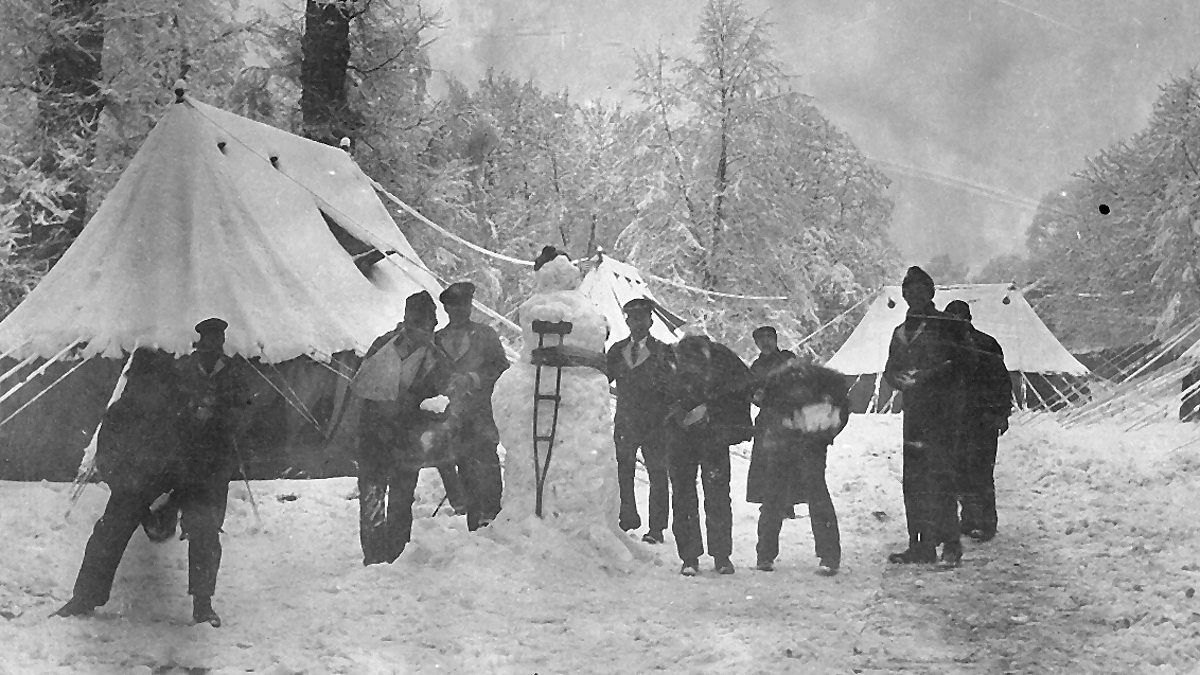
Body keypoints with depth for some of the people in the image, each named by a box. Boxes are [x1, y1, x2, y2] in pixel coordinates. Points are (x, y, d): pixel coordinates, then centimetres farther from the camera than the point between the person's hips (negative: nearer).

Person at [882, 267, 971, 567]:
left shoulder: (946, 326, 2)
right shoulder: (902, 332, 20)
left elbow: (957, 365, -6)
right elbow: (890, 371, 21)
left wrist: (927, 376, -18)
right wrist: (901, 379, -2)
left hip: (941, 411, -6)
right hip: (913, 411, 6)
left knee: (940, 477, -13)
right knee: (913, 480, 4)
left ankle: (950, 545, -11)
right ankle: (921, 545, 8)